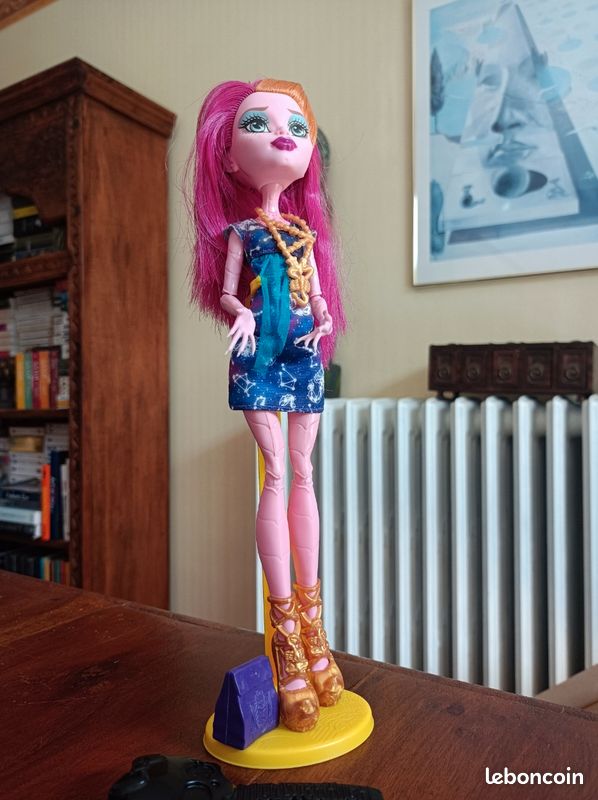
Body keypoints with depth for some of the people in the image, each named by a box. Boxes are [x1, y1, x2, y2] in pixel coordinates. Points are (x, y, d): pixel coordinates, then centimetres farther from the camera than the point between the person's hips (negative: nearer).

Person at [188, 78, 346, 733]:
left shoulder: (306, 228, 18)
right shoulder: (239, 230, 7)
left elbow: (318, 293, 15)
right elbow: (226, 292, 2)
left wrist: (325, 319, -6)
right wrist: (241, 315, -20)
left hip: (305, 357, 4)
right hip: (259, 359, -4)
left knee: (303, 475, 5)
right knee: (277, 475, -9)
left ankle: (310, 612, 15)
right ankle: (285, 625, 0)